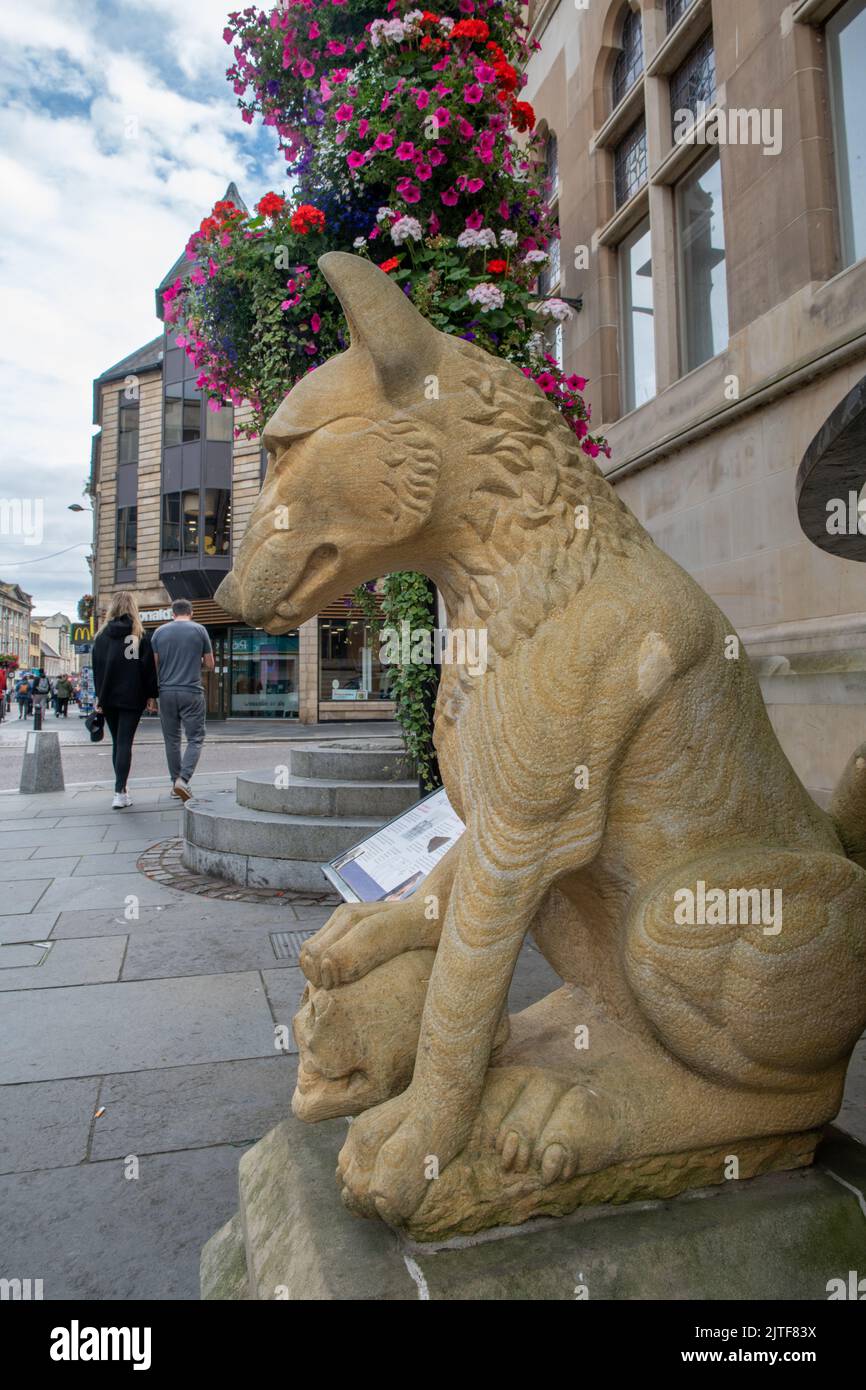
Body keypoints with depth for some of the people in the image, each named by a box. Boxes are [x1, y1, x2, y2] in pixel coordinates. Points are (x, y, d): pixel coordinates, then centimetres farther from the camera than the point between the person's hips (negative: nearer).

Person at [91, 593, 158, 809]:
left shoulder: (102, 635, 4)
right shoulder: (140, 635, -2)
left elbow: (97, 667, 4)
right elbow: (149, 666, -4)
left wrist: (99, 696, 7)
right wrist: (151, 695, 1)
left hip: (109, 697, 2)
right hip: (132, 697, -2)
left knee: (117, 742, 14)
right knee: (125, 743, -4)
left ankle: (122, 789, 18)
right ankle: (120, 793, -12)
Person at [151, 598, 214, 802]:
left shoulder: (159, 632, 7)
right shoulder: (199, 630, 2)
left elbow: (154, 666, 4)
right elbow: (210, 665, 4)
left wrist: (152, 694, 16)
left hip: (166, 692, 3)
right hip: (192, 693, -3)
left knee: (172, 739, 12)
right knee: (195, 739, 1)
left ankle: (175, 782, 17)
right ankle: (183, 779, -16)